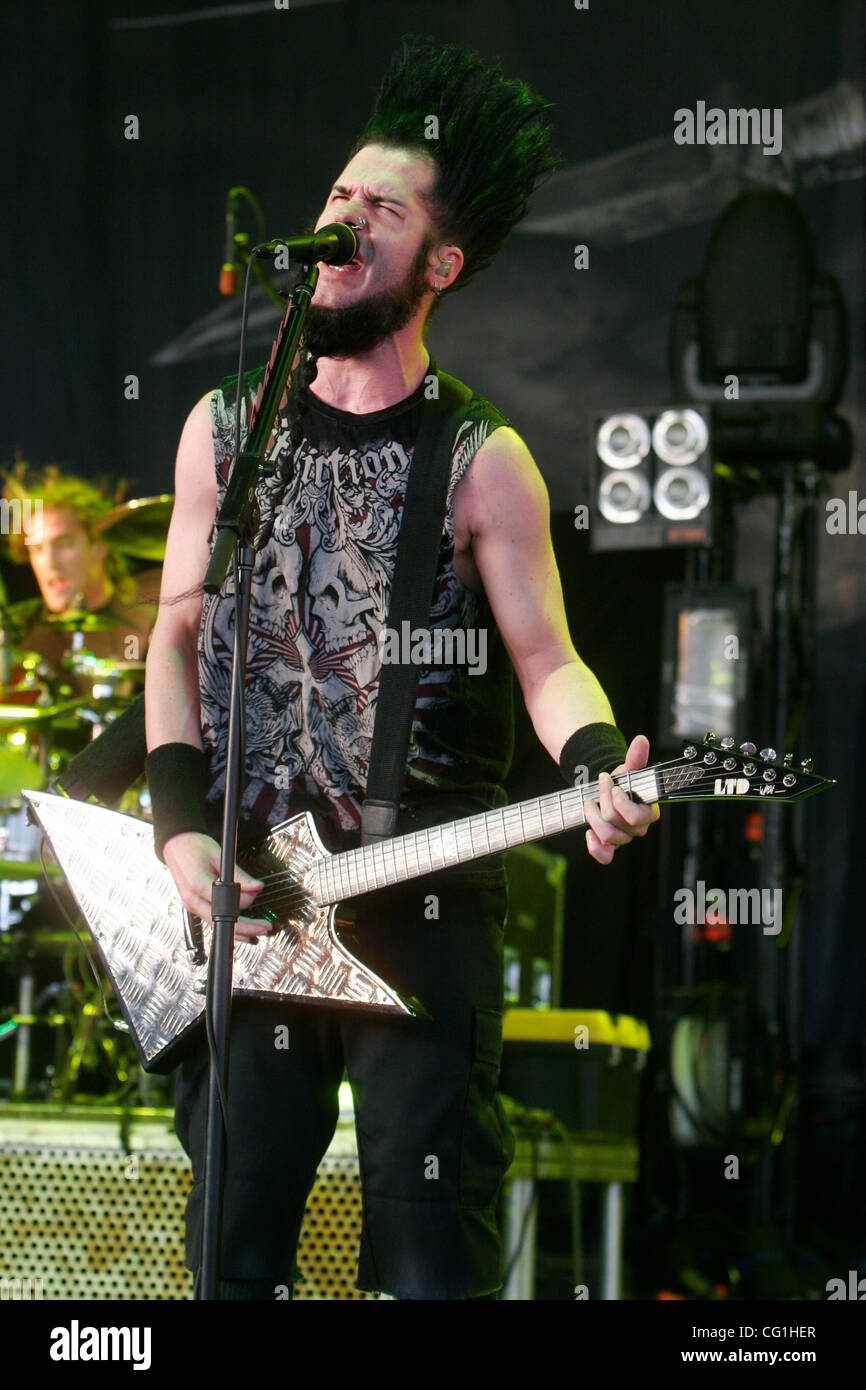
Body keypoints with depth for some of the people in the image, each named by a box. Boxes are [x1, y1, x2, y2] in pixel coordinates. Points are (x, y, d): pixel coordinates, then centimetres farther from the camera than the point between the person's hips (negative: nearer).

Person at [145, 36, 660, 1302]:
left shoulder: (481, 461, 1)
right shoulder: (227, 427, 10)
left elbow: (543, 656, -1)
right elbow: (178, 638, 10)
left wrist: (600, 766, -22)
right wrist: (182, 828, -2)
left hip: (420, 897, -3)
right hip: (239, 891, 3)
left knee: (432, 1243, -6)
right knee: (234, 1240, 5)